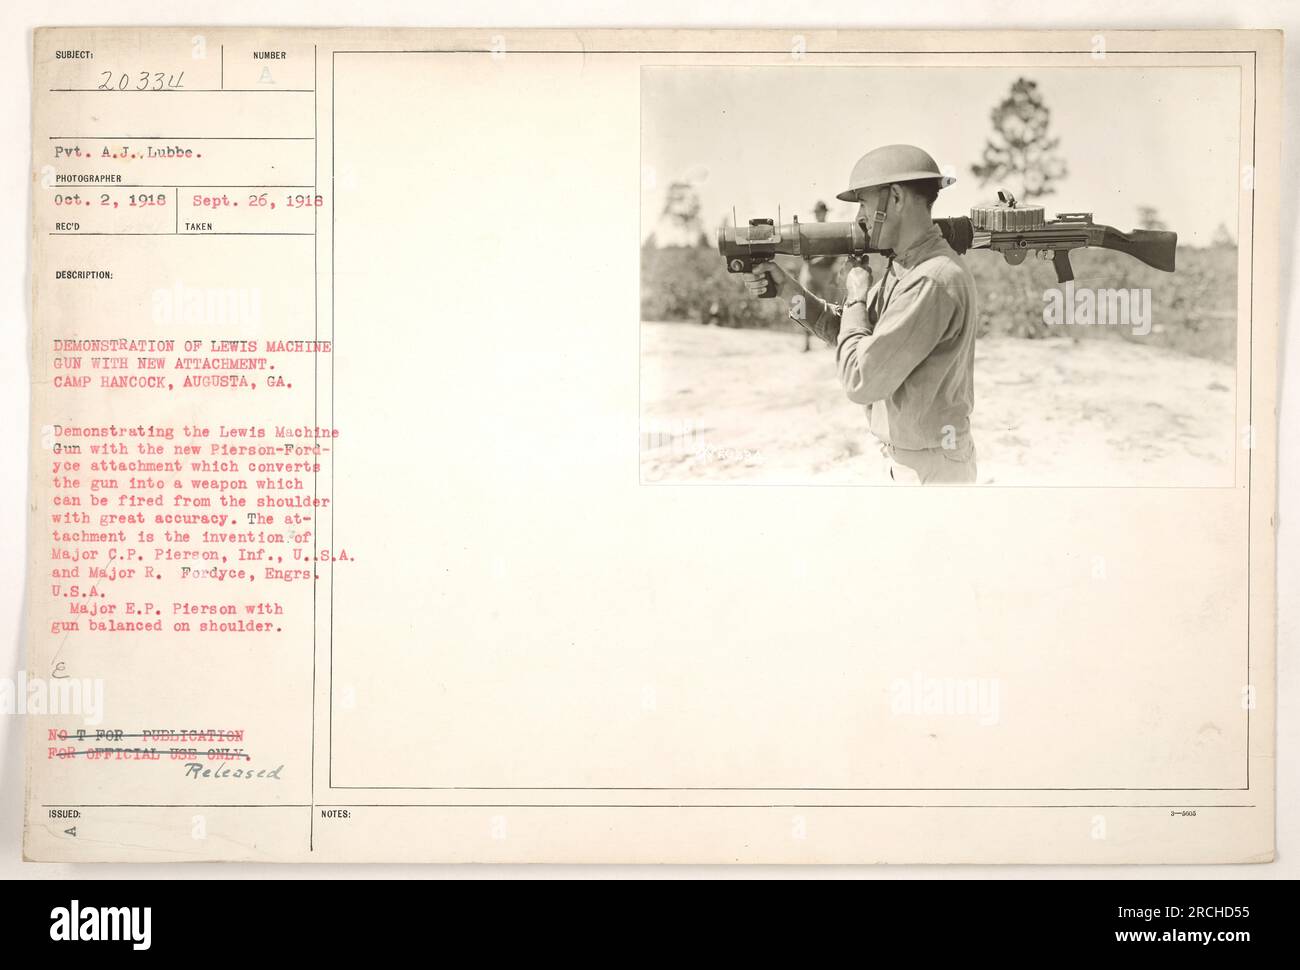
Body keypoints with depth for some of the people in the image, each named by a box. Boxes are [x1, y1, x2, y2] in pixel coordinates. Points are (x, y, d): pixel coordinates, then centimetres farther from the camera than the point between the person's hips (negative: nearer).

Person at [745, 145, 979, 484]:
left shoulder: (934, 282, -26)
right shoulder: (902, 268, 5)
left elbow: (861, 382, -26)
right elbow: (845, 329, 14)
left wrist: (856, 298, -12)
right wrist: (787, 288, 1)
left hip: (930, 468, -9)